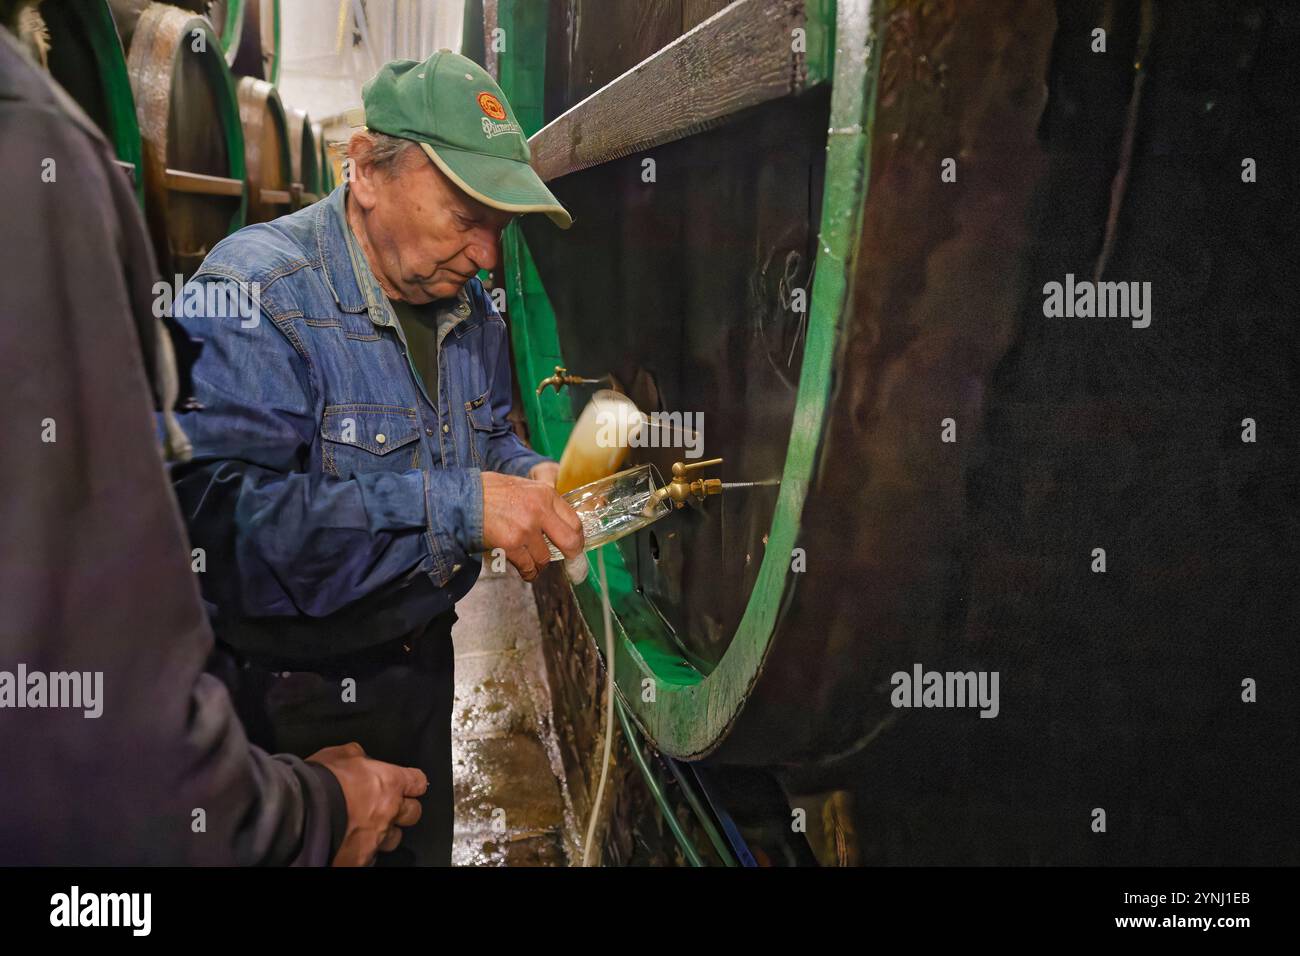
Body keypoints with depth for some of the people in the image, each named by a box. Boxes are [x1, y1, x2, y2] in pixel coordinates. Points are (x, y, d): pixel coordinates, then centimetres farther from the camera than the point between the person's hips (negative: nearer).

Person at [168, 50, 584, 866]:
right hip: (290, 698, -7)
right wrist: (453, 506, -35)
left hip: (423, 667, 7)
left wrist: (530, 476, -7)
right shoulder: (257, 288, -24)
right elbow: (210, 508, -35)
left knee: (424, 847, 23)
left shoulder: (470, 307, 2)